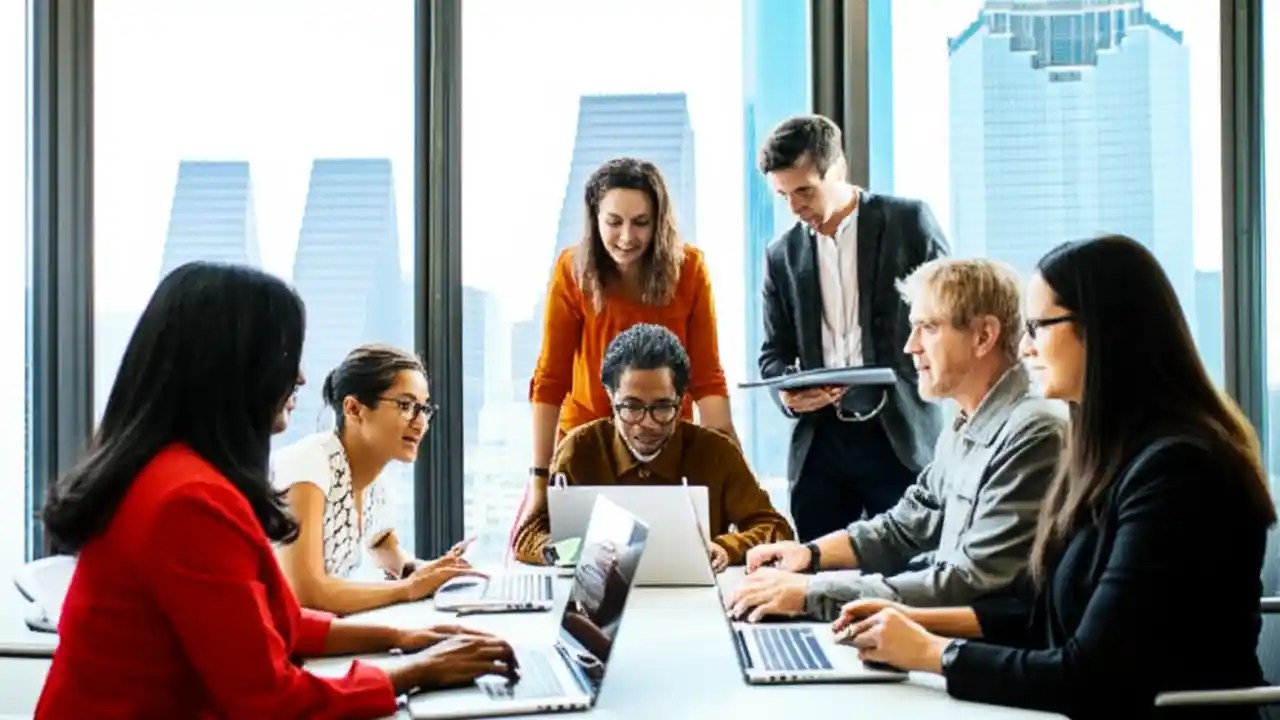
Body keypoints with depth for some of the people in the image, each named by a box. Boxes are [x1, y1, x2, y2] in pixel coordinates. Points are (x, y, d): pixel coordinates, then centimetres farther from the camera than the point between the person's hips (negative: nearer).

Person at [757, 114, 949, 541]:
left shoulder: (908, 222, 0)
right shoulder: (783, 255, 10)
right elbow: (774, 354, 13)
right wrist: (788, 391, -8)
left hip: (901, 437, -3)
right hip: (820, 443, 3)